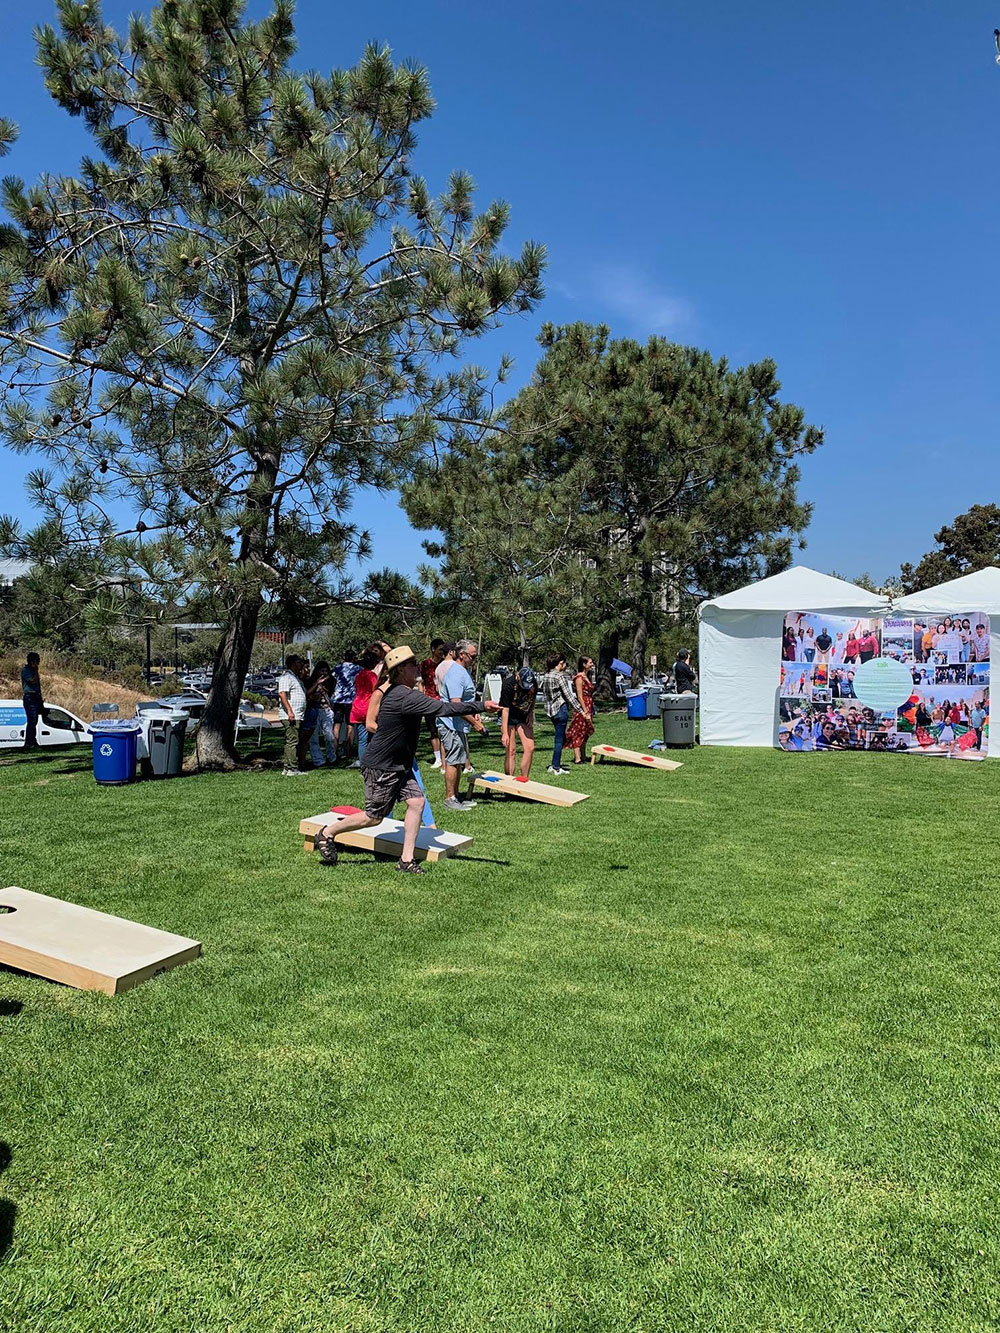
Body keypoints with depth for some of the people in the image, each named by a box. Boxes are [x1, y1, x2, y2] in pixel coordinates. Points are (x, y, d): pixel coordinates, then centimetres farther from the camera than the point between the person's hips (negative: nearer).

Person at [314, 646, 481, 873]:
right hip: (380, 766, -10)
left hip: (398, 766, 10)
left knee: (416, 801, 1)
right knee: (374, 816, 2)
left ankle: (406, 859, 6)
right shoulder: (406, 697, -25)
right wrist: (479, 706, -29)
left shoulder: (396, 692, 7)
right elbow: (444, 709, -31)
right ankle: (327, 833, 23)